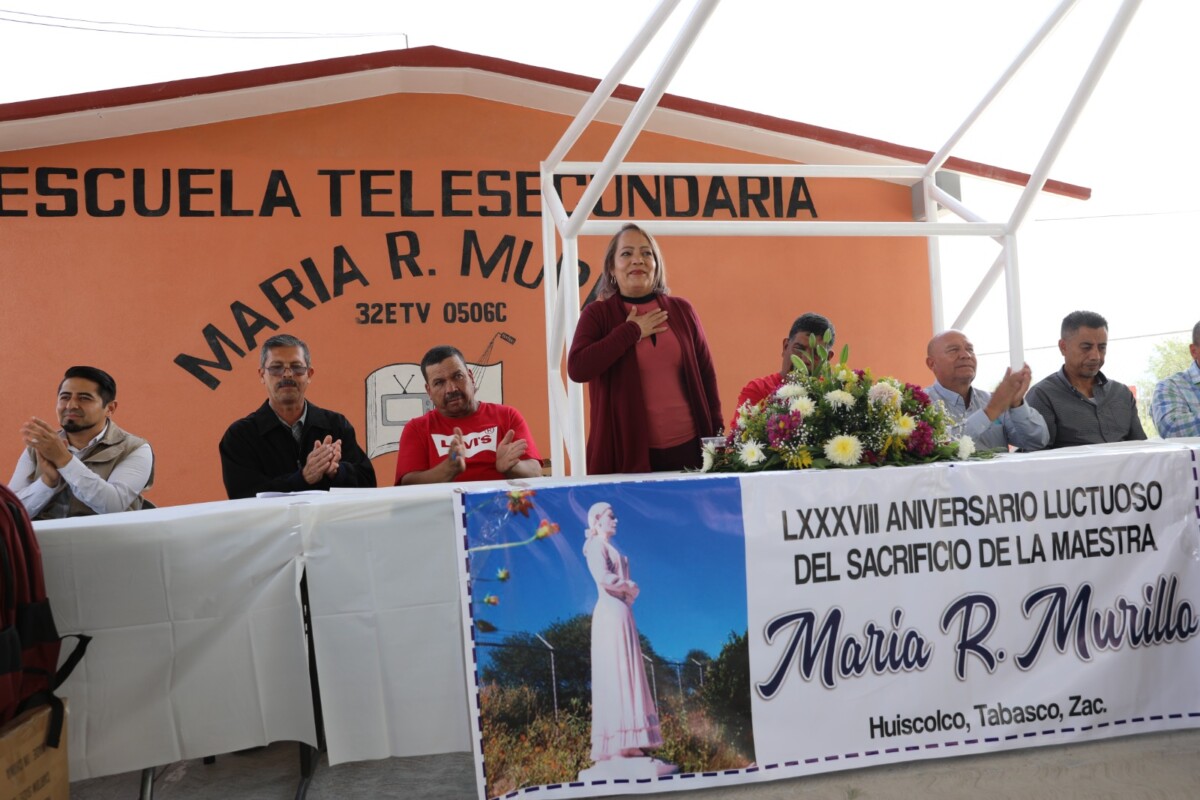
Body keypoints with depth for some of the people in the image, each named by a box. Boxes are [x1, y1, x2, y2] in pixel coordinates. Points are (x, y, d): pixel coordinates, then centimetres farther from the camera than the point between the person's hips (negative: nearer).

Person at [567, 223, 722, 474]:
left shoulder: (681, 310, 8)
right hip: (629, 451, -3)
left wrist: (716, 434, 7)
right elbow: (577, 369, -16)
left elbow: (705, 374, 12)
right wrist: (631, 331, -11)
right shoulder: (597, 314, 0)